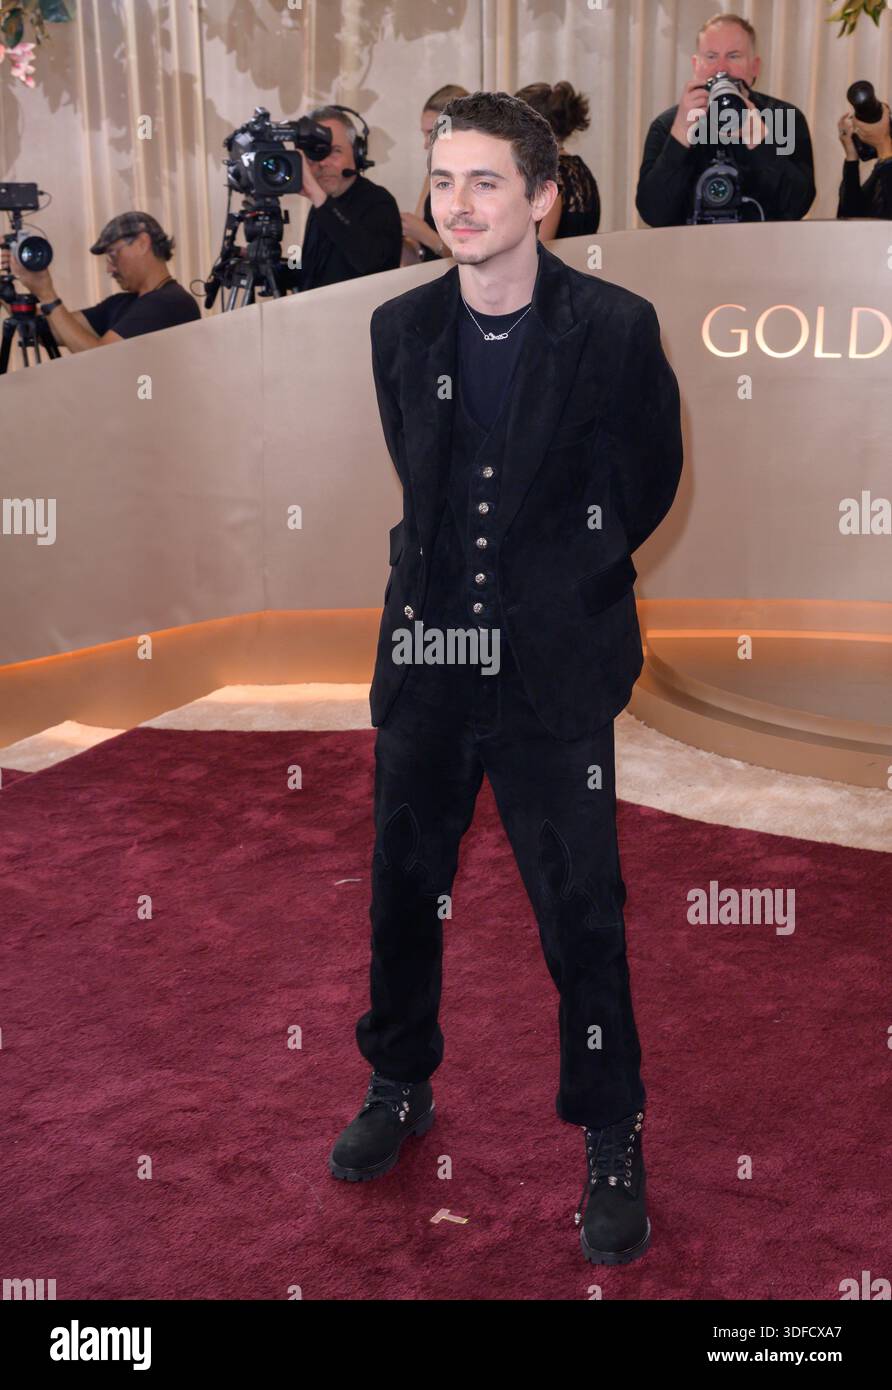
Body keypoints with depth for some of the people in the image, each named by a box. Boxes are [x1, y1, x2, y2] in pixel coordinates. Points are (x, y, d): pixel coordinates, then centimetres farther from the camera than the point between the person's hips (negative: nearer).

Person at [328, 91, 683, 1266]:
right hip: (426, 656, 4)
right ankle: (401, 1088, 39)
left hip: (553, 675, -4)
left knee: (582, 913, 3)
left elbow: (651, 477, 4)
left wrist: (568, 576, 7)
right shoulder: (401, 330, 2)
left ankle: (613, 1137, 23)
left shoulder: (615, 329, -10)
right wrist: (453, 576, 12)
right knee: (403, 891, 16)